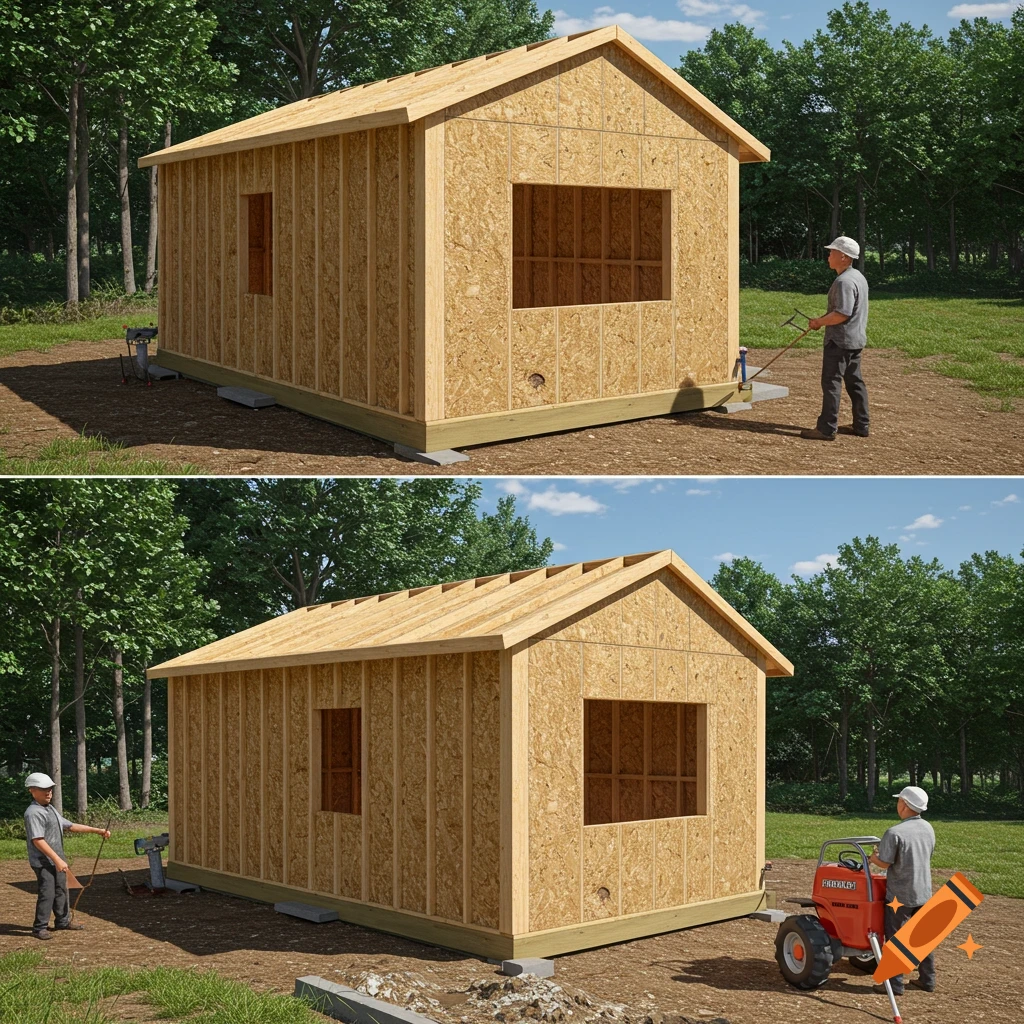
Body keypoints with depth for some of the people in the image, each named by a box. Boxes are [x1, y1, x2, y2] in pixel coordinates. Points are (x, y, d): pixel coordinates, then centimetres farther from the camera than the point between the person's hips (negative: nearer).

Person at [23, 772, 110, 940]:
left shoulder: (51, 810, 14)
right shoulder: (34, 813, -18)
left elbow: (70, 826, 19)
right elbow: (38, 840, -24)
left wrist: (96, 830, 14)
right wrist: (57, 860, -26)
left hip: (56, 859, 10)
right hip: (43, 861, -9)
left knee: (61, 891, 16)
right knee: (47, 893, -9)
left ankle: (62, 922, 27)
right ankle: (40, 928, -1)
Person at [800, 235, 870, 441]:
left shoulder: (844, 282, -20)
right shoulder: (858, 277, 13)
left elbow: (842, 314, -27)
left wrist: (820, 322, -14)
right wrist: (823, 320, 15)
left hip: (840, 341, -10)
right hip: (856, 339, 10)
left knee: (831, 382, -7)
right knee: (855, 382, 15)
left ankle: (827, 428, -7)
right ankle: (861, 425, 20)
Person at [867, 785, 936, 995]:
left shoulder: (895, 833, -22)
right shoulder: (928, 829, 2)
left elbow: (884, 863, -20)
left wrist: (873, 858, 1)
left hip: (901, 895, -7)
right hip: (924, 892, 7)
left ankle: (895, 984, 6)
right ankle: (927, 980, 24)